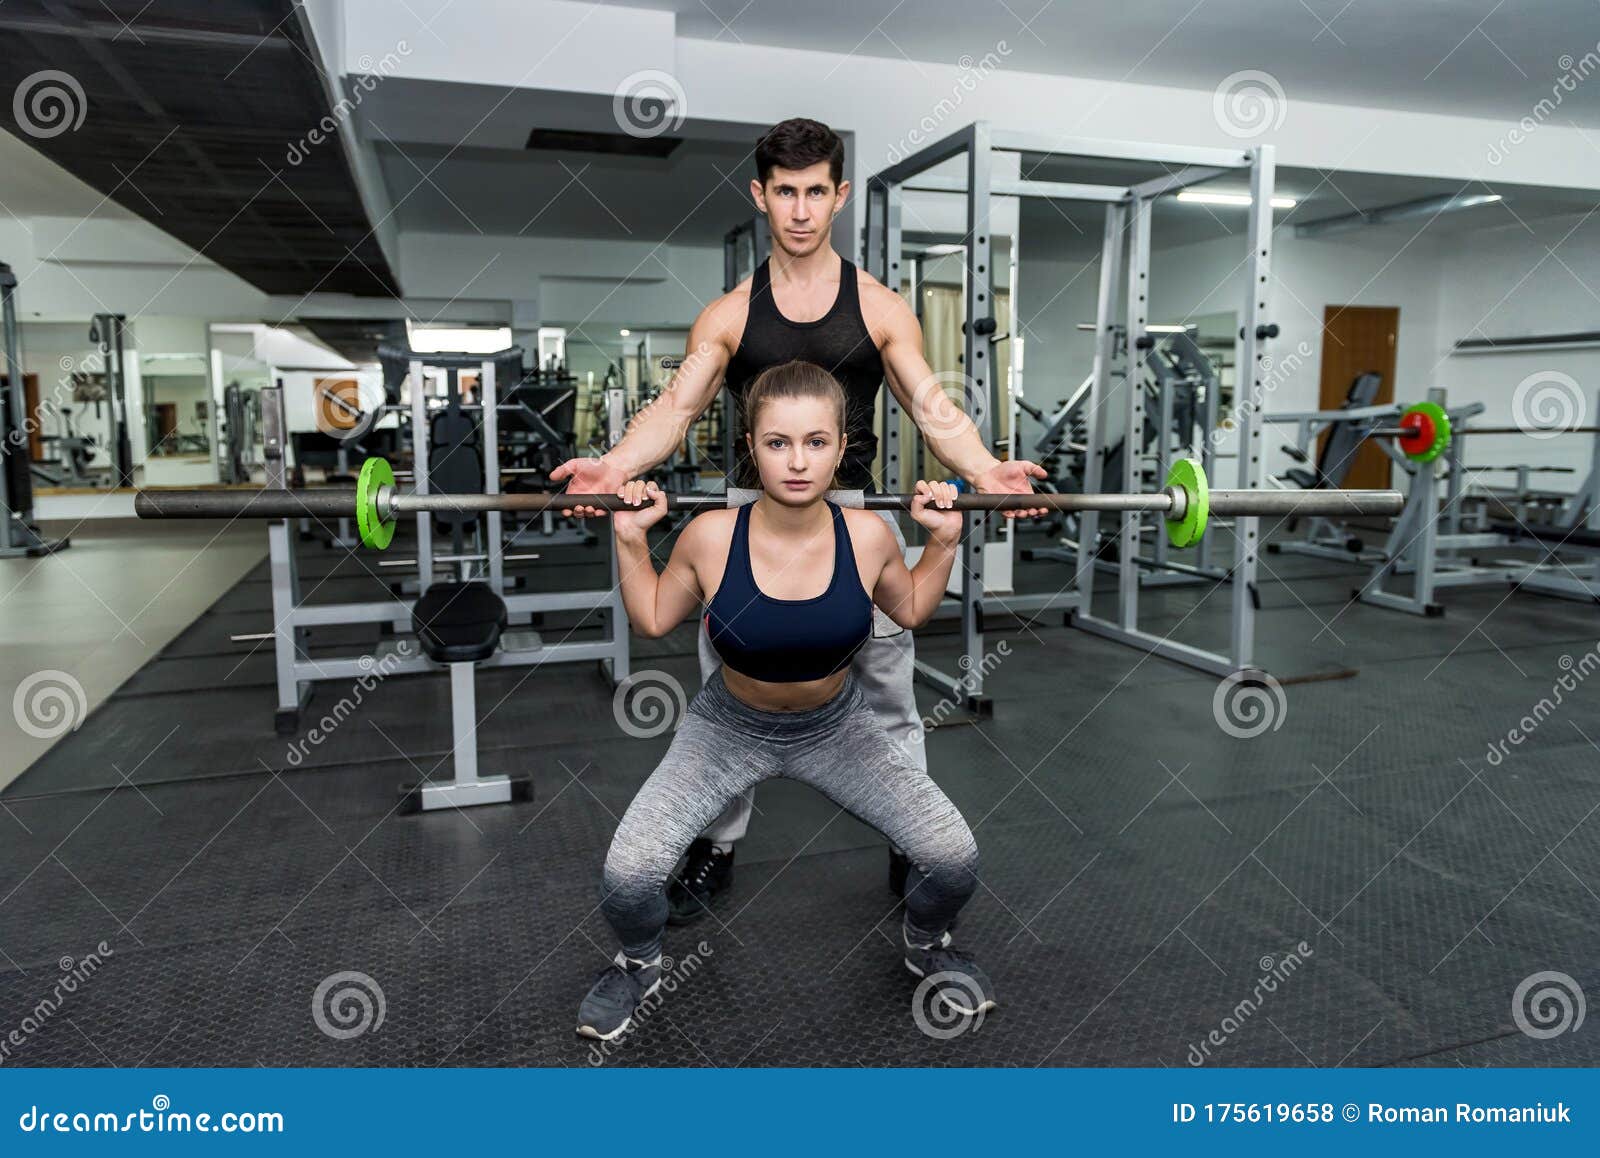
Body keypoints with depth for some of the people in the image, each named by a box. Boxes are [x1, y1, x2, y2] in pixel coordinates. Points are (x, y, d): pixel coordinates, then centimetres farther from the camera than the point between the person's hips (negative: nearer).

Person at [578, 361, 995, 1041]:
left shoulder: (867, 536, -19)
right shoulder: (710, 537, -23)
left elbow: (910, 609, 4)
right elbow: (652, 620, -3)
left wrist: (945, 542, -10)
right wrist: (630, 540, -15)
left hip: (836, 728, 1)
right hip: (729, 729, -1)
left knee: (954, 858, -14)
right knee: (628, 873, -20)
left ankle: (925, 942, 24)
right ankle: (638, 963, 18)